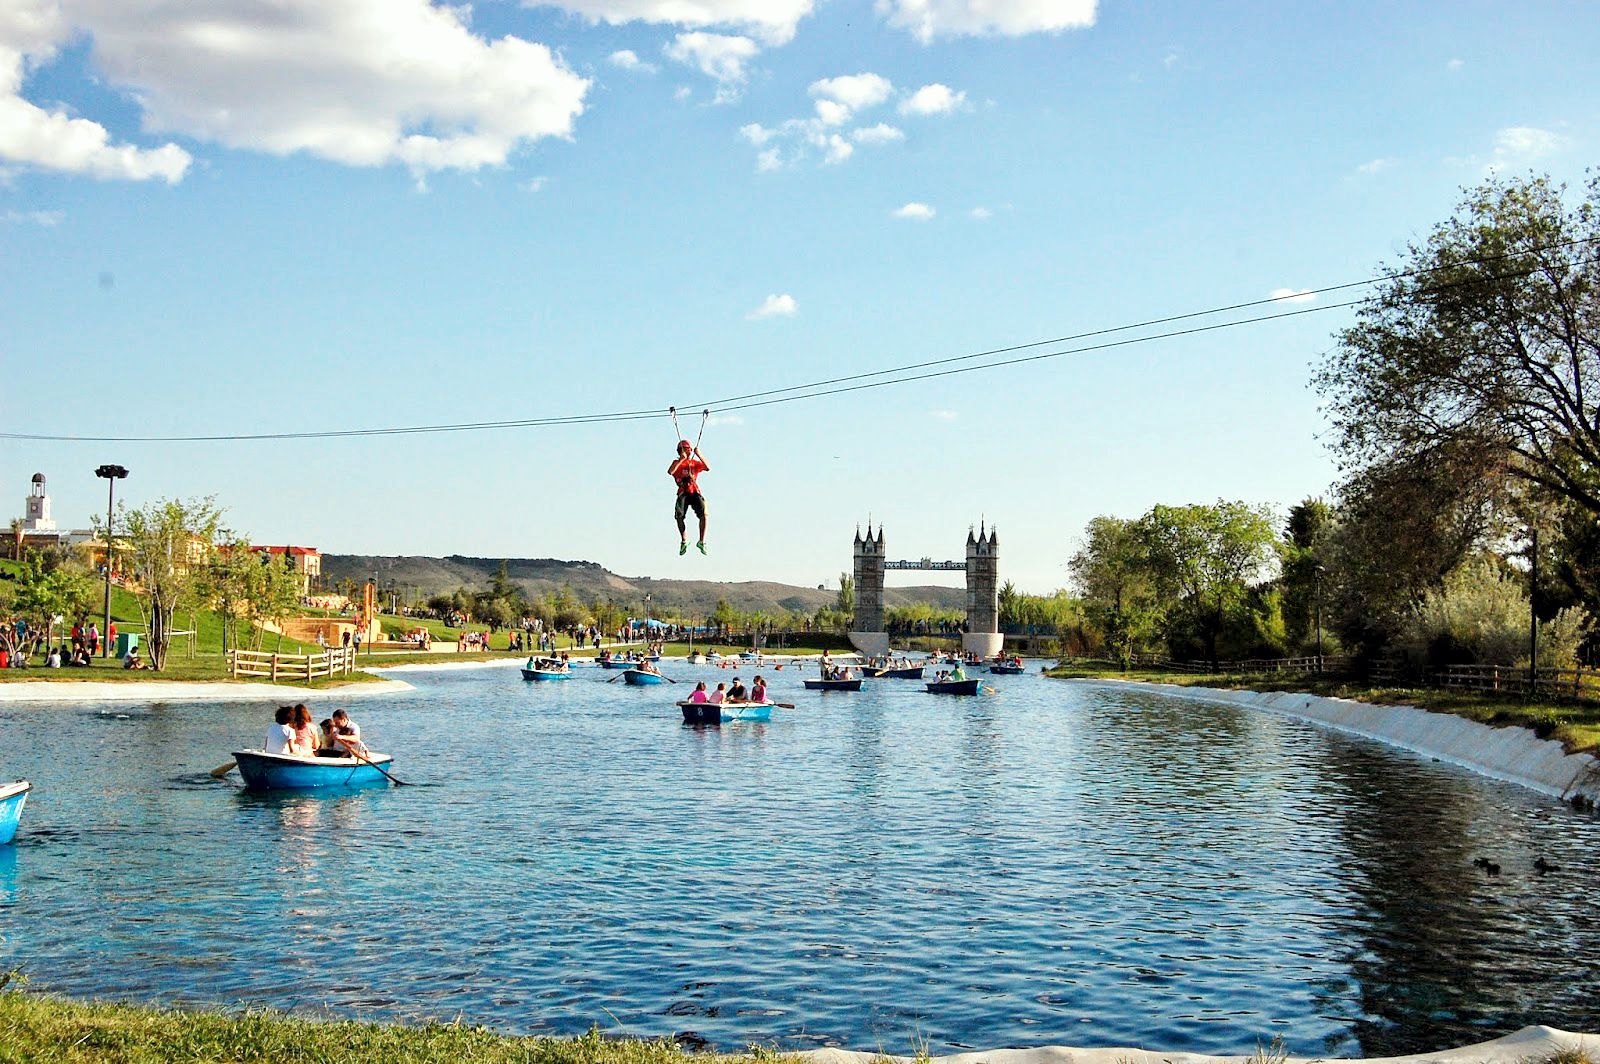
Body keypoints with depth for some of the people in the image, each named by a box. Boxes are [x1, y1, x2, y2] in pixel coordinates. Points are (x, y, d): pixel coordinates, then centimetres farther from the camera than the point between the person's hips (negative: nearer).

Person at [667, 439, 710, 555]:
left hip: (695, 492, 1)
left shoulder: (695, 462, 16)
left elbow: (708, 468, -1)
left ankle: (702, 542, -12)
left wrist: (699, 455, -9)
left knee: (704, 514, -20)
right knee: (679, 516, -21)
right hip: (683, 493, -1)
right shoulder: (677, 462, 11)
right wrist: (681, 459, -16)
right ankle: (684, 541, -1)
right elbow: (670, 472, -12)